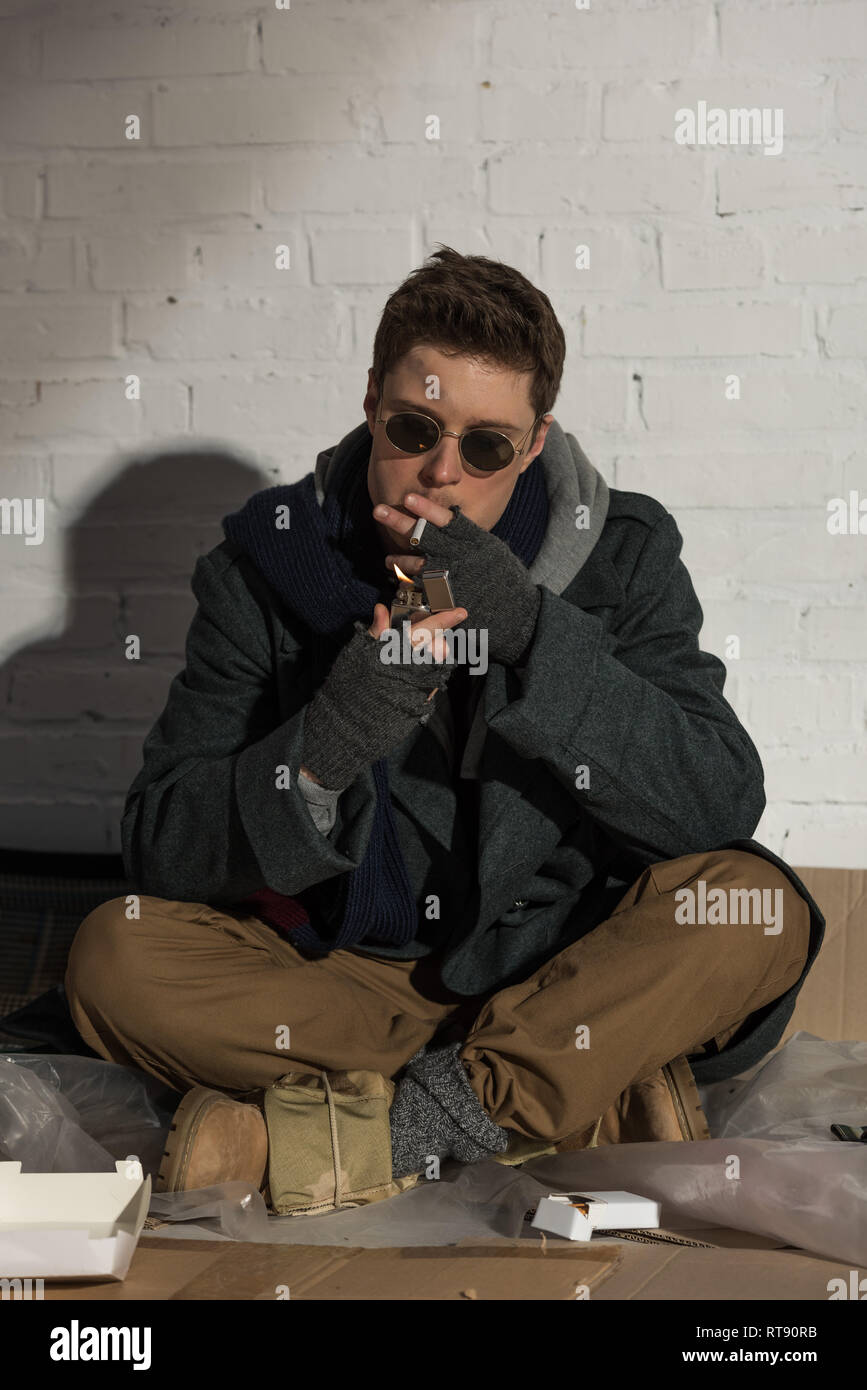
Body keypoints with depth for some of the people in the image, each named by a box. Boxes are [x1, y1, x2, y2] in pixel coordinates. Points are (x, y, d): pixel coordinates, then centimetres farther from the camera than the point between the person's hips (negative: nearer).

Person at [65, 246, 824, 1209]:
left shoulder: (620, 556, -5)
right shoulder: (269, 562, -6)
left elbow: (724, 807, -17)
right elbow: (159, 847, -11)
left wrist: (534, 633, -27)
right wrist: (324, 749, -30)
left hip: (557, 969, 0)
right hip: (339, 974, 1)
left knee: (754, 907, -26)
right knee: (116, 956, -24)